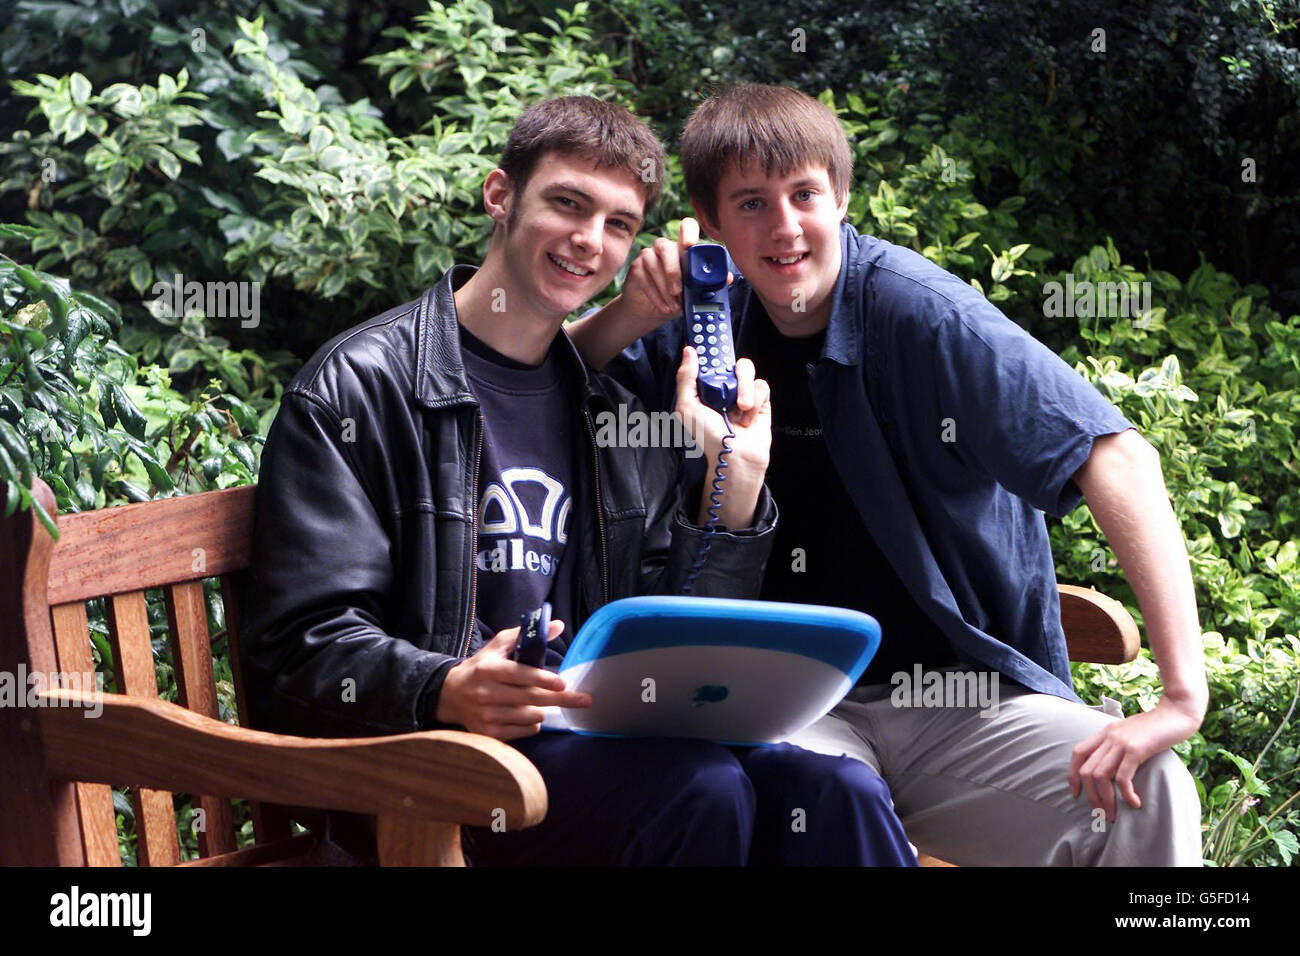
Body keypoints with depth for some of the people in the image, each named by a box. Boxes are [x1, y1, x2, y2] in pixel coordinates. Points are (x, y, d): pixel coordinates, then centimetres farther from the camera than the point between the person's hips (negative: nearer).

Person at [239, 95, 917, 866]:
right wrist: (447, 691, -27)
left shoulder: (612, 410, 21)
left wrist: (735, 484, 5)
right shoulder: (361, 388, 1)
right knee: (698, 789, -32)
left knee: (839, 790, -23)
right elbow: (301, 650, -8)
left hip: (607, 736, 5)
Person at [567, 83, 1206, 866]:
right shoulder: (714, 316, 3)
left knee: (1144, 798, -29)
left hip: (966, 695, -2)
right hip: (794, 707, 2)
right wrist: (629, 313, -9)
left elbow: (1116, 456, -21)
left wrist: (1183, 692, -32)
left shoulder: (919, 314, -12)